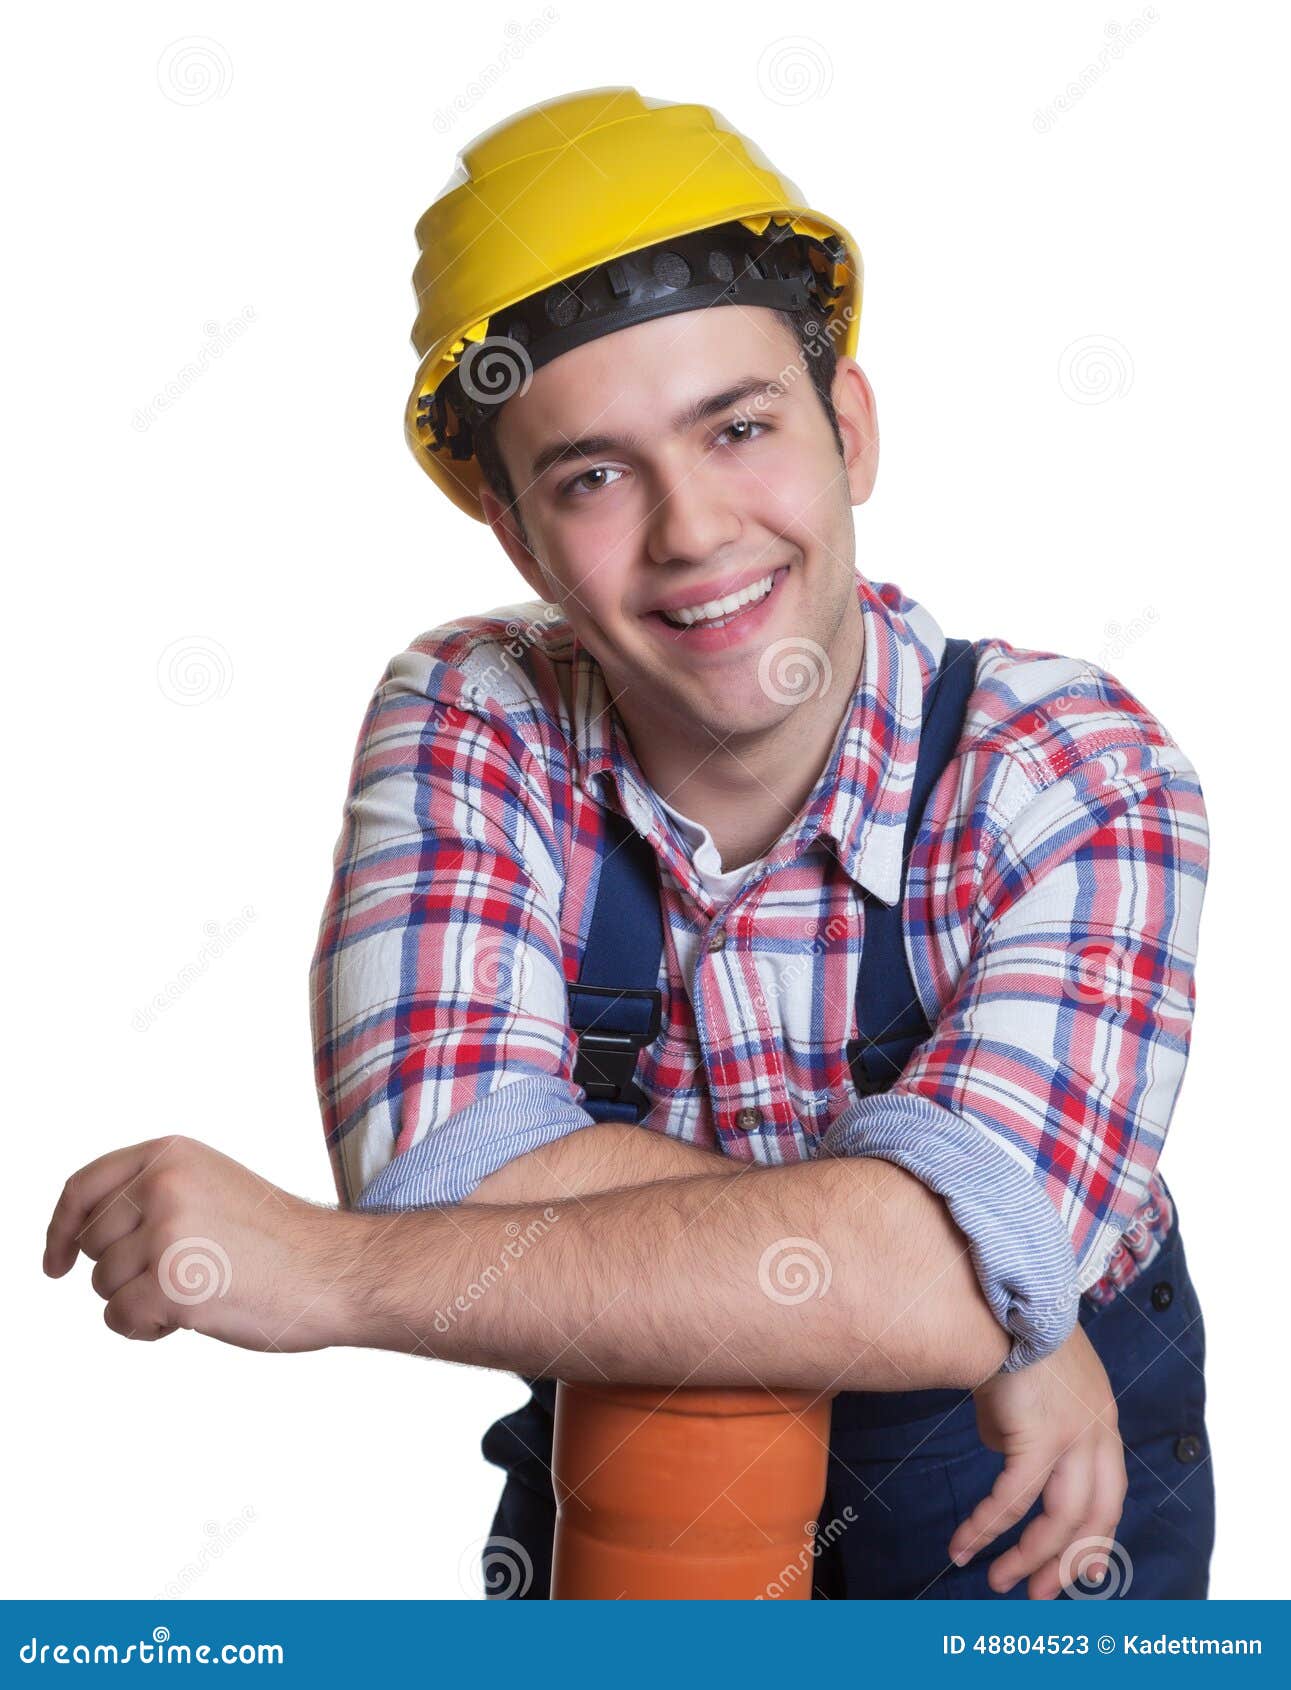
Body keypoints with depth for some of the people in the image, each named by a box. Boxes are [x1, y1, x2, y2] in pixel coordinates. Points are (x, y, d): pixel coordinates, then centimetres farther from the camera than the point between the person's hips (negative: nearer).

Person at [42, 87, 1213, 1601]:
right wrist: (989, 1297, -28)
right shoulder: (462, 728, -15)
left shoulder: (1078, 775, -21)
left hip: (1024, 1476, -1)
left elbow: (945, 1270, -33)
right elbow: (444, 1167, -26)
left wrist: (318, 1269, -31)